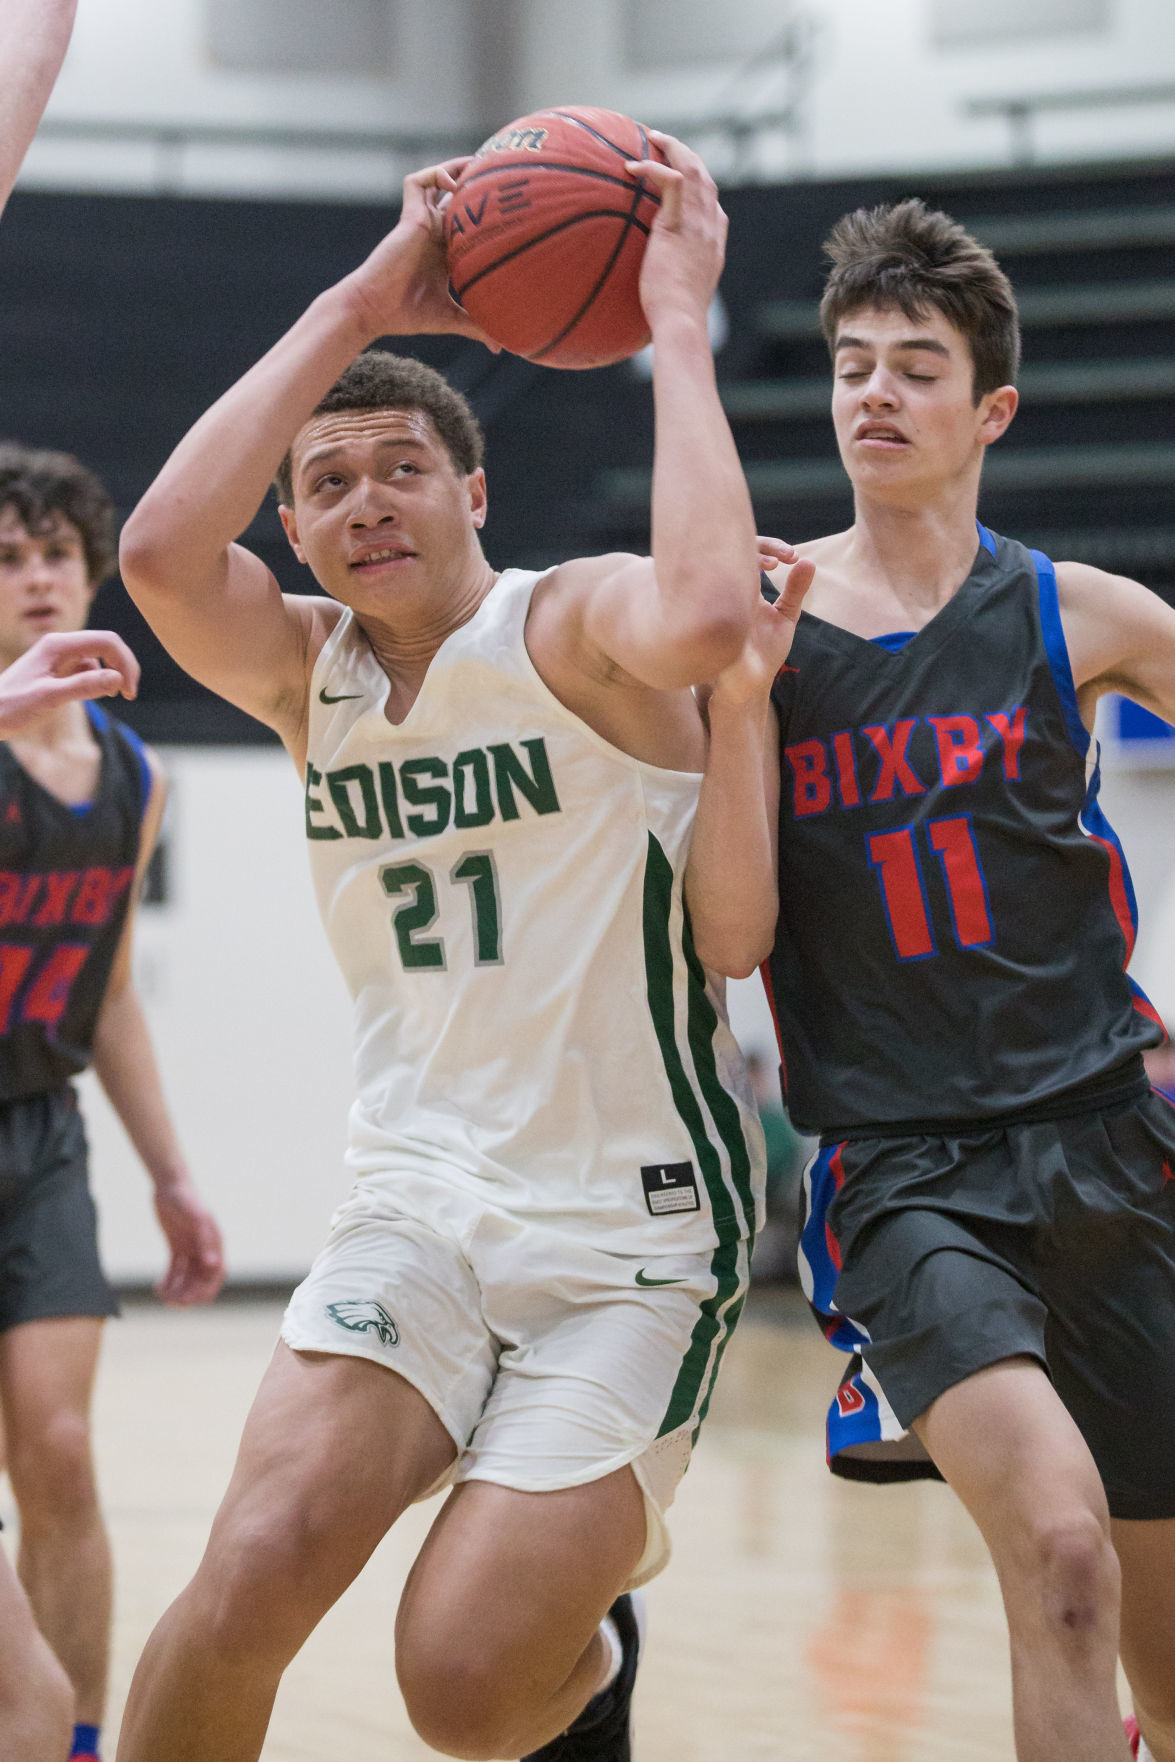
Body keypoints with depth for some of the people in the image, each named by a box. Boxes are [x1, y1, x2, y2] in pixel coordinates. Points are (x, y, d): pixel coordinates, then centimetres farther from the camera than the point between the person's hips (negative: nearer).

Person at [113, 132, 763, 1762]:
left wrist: (678, 321, -27)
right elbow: (162, 549, -17)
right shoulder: (307, 674, 5)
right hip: (423, 1208, 4)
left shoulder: (573, 628, -9)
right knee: (253, 1574, -21)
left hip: (636, 1240, -4)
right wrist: (357, 309, -16)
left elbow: (705, 617, -36)